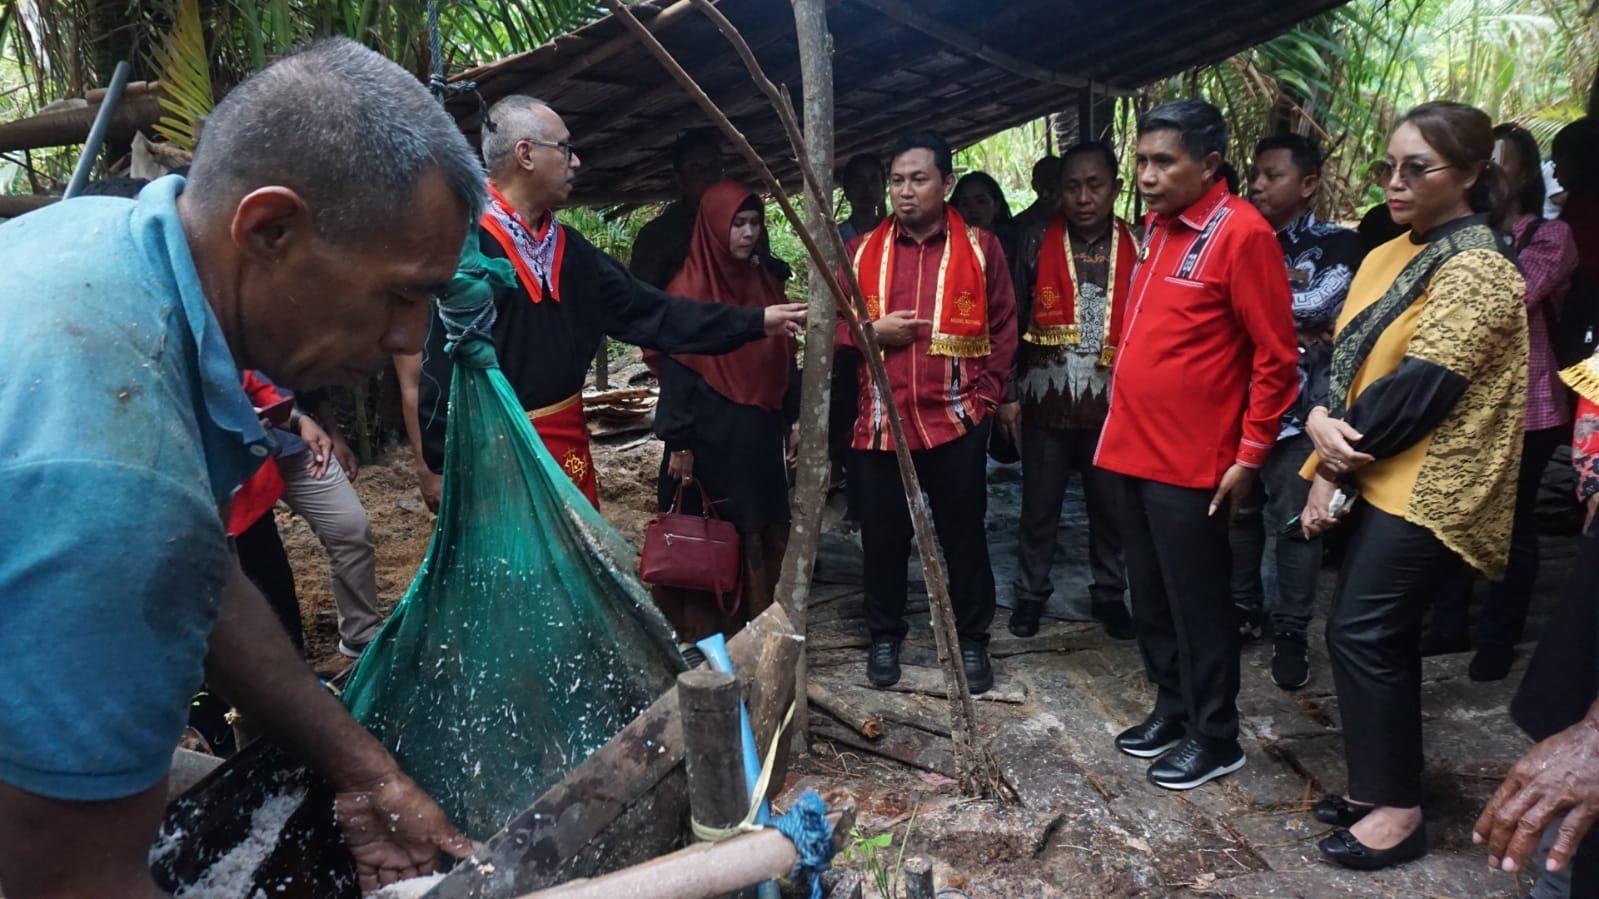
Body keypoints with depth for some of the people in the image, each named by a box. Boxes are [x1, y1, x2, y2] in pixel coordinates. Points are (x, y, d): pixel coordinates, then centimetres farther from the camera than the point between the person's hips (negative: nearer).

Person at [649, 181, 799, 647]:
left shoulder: (765, 284, 10)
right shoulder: (690, 287, -9)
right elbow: (676, 367, -12)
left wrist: (794, 419, 13)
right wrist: (678, 440, -16)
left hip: (761, 434, 6)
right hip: (711, 435, -6)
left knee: (763, 536, 11)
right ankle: (706, 636, 14)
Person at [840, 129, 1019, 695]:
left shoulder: (980, 248, 3)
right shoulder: (862, 251, 7)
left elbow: (1002, 328, 5)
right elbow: (834, 325, 10)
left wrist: (990, 394, -2)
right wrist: (872, 332, -9)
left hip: (957, 418, -1)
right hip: (880, 420, 2)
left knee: (964, 535, 9)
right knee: (883, 535, 11)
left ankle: (972, 640, 26)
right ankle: (884, 637, 28)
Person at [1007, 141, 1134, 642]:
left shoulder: (1137, 248, 2)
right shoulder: (1037, 243, 0)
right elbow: (1014, 319, 0)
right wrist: (1007, 390, -3)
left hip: (1113, 403, 1)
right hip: (1047, 401, -1)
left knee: (1112, 507, 13)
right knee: (1039, 507, 10)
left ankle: (1109, 594, 30)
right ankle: (1031, 594, 26)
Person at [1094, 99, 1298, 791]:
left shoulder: (1241, 234, -12)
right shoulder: (1156, 229, 11)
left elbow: (1275, 356, -12)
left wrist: (1250, 455, -13)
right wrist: (1123, 425, 14)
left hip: (1191, 464, -8)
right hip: (1132, 449, 8)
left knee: (1196, 604, 5)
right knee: (1149, 597, 17)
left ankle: (1215, 738, 21)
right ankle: (1171, 709, 34)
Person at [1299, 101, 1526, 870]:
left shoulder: (1477, 272, -15)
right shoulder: (1388, 258, 11)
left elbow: (1419, 390, -21)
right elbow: (1348, 364, 7)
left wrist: (1335, 436, -7)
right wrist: (1331, 463, -6)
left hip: (1426, 489, -8)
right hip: (1379, 479, 8)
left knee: (1362, 633, -7)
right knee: (1380, 635, 12)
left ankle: (1397, 809, 7)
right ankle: (1379, 786, 25)